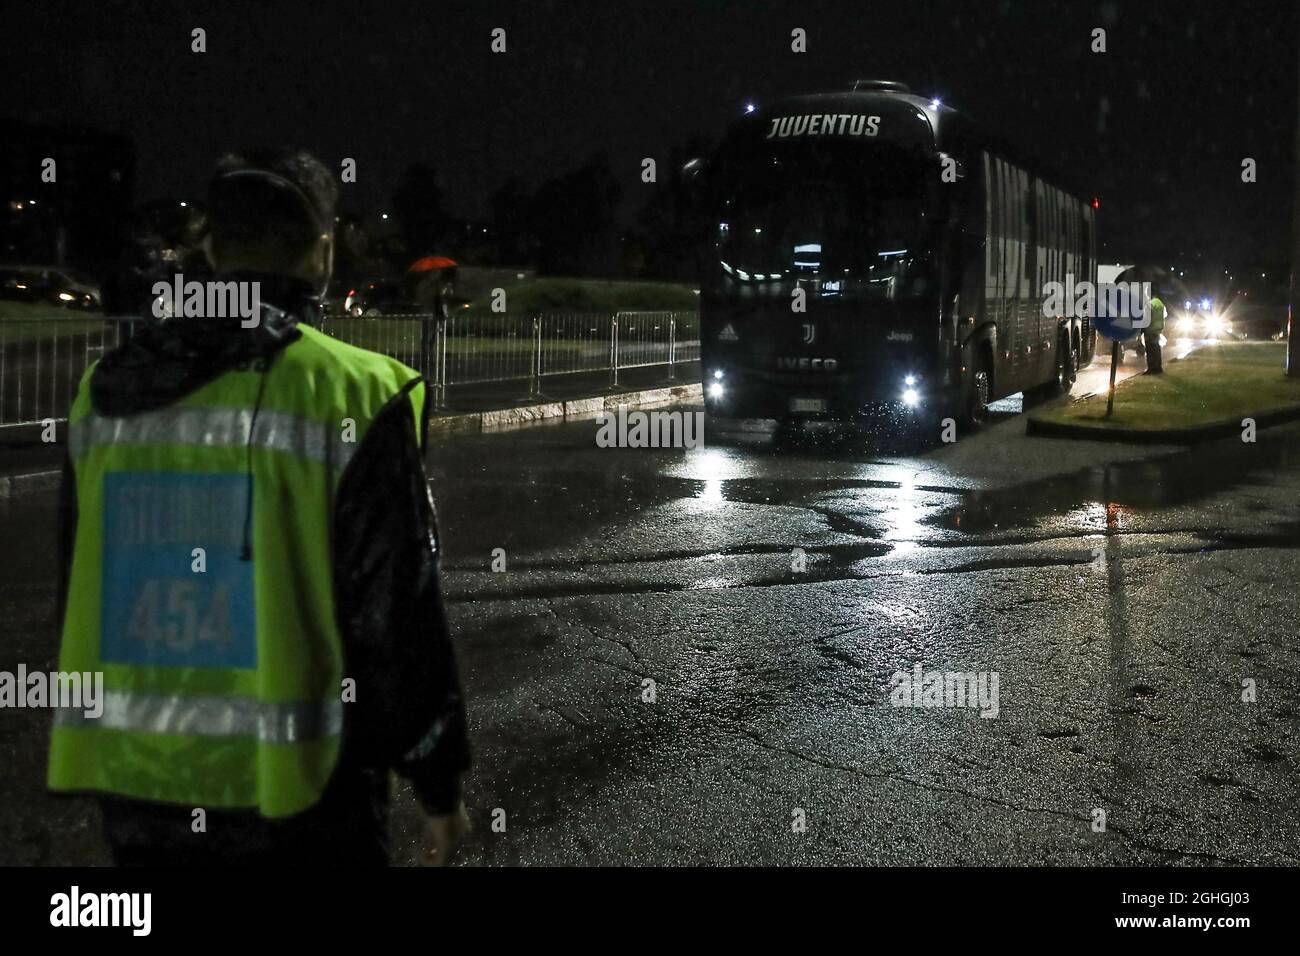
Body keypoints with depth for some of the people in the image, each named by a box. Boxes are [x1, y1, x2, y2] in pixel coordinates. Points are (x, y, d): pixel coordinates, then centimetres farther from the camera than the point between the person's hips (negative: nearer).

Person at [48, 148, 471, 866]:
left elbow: (77, 603, 13)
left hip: (133, 785, 5)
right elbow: (396, 610, -11)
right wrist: (438, 783, -1)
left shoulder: (105, 391, 5)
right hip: (292, 791, -5)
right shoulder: (349, 391, -13)